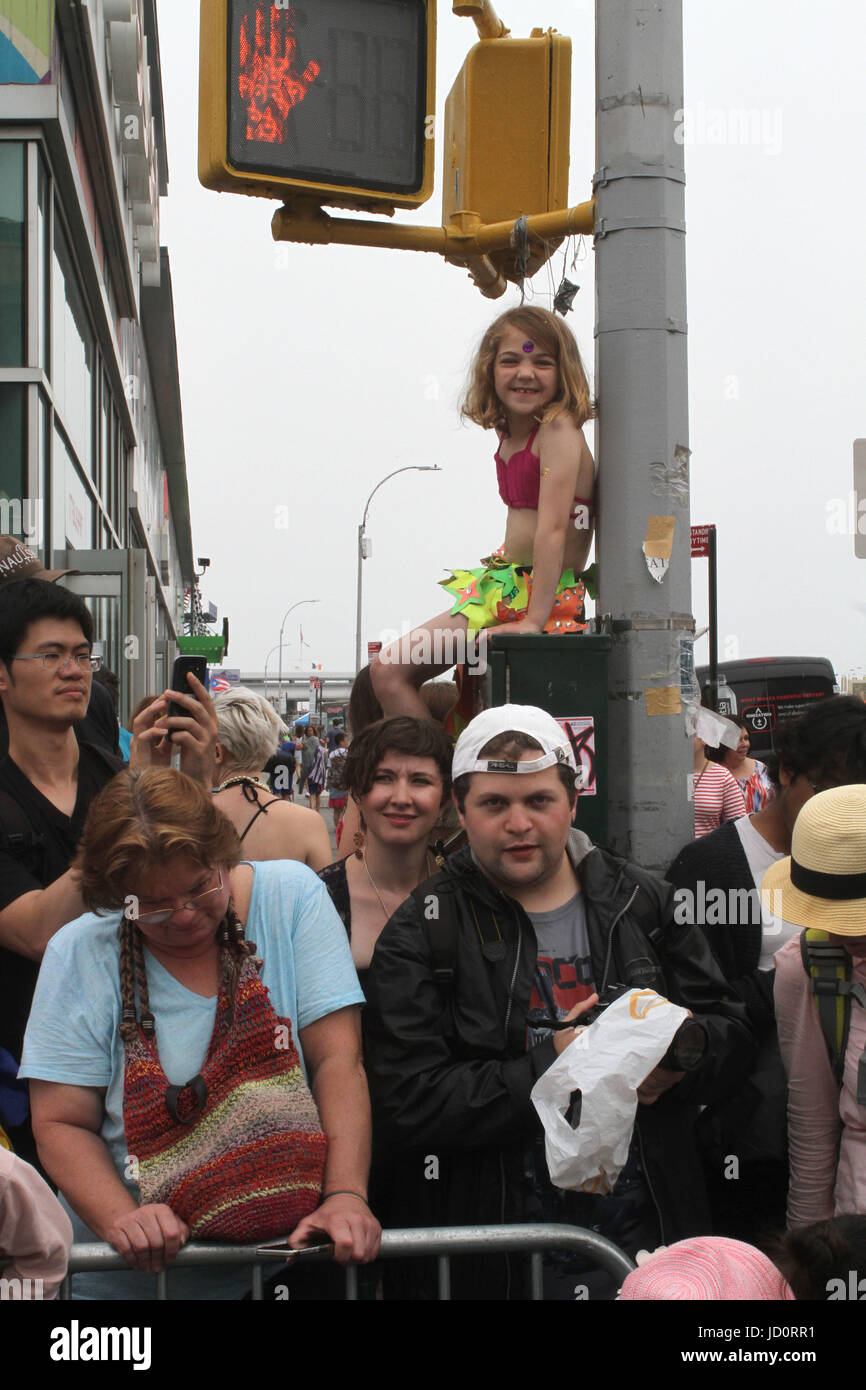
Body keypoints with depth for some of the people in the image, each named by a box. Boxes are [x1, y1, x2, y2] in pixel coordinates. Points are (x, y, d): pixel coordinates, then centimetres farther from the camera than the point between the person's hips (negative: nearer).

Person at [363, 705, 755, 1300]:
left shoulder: (646, 903, 7)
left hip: (649, 1229, 3)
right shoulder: (422, 934, -4)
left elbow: (733, 1035, 8)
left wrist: (678, 1054, -15)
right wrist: (552, 1068, -21)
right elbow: (406, 1104, -13)